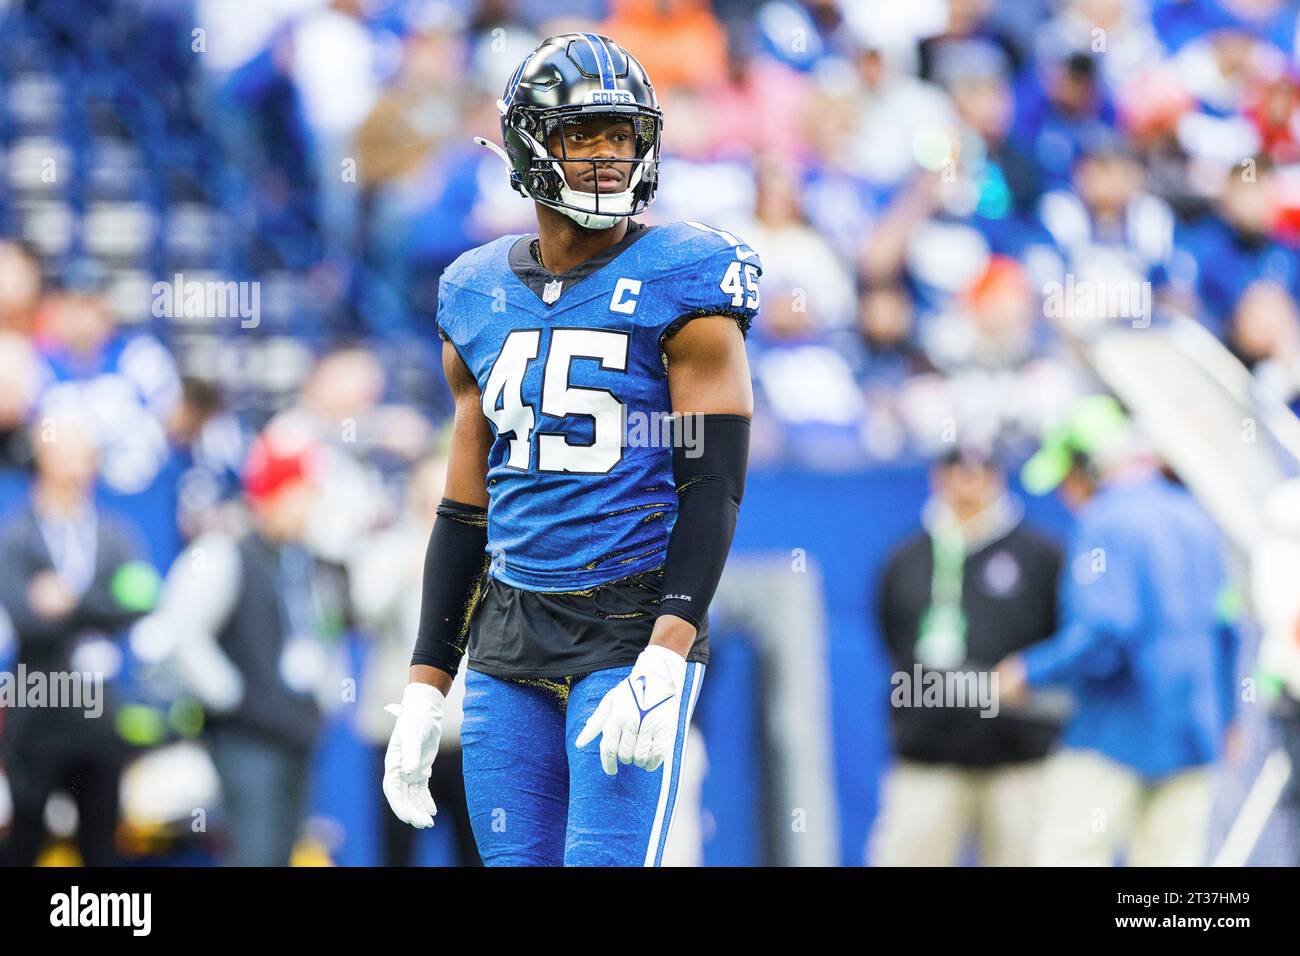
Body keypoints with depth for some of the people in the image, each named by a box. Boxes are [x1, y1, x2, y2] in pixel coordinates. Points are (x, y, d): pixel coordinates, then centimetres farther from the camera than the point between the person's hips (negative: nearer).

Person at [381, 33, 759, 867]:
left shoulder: (681, 283, -5)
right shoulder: (479, 297, 11)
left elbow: (713, 488, -11)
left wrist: (664, 662, -22)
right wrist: (425, 688, 13)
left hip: (632, 631, -5)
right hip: (509, 639, 5)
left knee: (608, 859, -14)